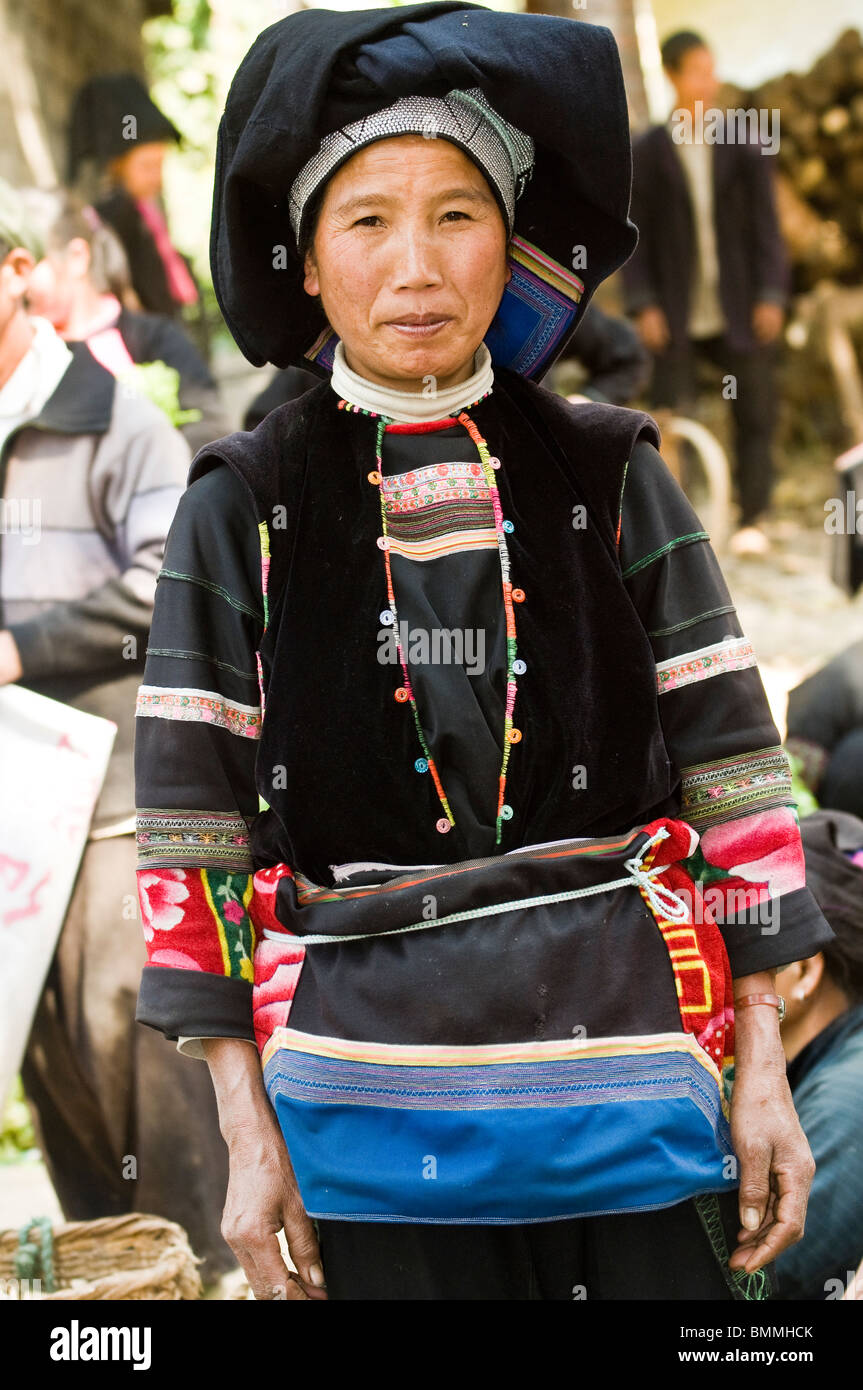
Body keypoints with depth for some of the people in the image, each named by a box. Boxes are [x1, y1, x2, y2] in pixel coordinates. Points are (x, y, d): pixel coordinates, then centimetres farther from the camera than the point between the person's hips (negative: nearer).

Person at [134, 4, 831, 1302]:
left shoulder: (608, 478, 5)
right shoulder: (245, 510, 2)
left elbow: (731, 767, 5)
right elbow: (193, 829, 1)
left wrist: (763, 1071, 1)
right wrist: (248, 1135, -3)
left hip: (629, 1072, 1)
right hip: (366, 1086, -1)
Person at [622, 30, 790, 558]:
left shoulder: (745, 148, 5)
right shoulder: (648, 153, 3)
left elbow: (767, 227, 4)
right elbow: (637, 233, 2)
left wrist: (772, 294, -6)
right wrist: (643, 304, -7)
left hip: (740, 314, 1)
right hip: (678, 318, -1)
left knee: (756, 415, -1)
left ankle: (753, 519, 8)